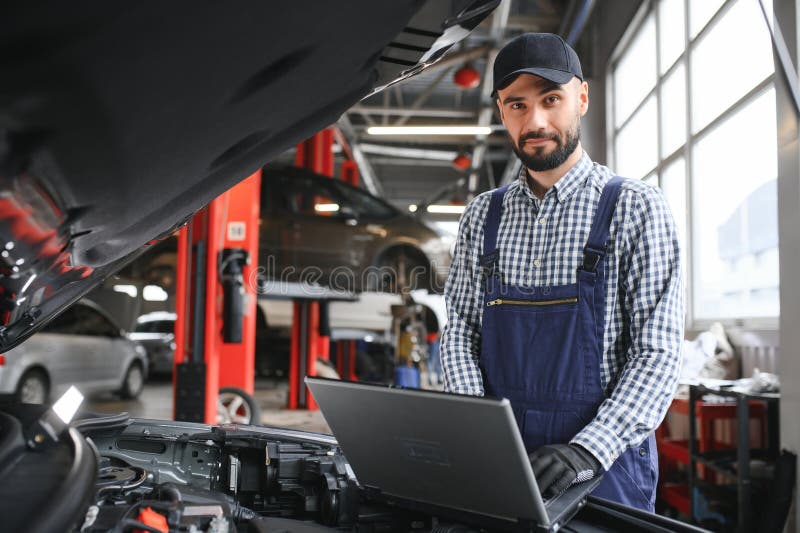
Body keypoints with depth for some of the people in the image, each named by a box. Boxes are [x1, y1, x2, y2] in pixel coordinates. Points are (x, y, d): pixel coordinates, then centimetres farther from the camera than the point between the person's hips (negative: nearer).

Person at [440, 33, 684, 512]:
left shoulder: (636, 210, -5)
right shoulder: (483, 216, 7)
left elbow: (658, 355, -10)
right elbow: (460, 331, 7)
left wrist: (589, 450, -21)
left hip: (604, 464, -3)